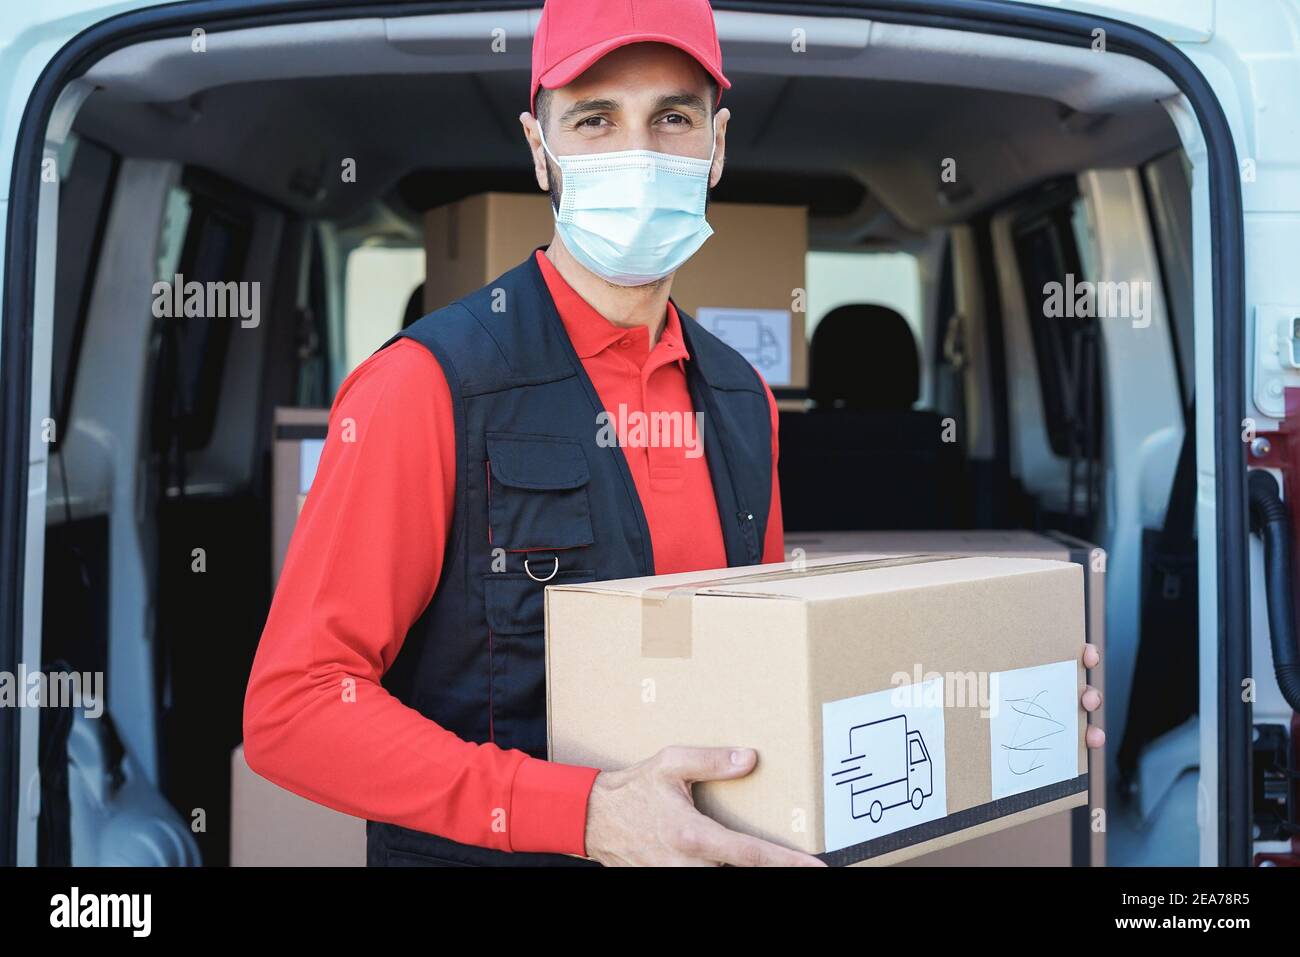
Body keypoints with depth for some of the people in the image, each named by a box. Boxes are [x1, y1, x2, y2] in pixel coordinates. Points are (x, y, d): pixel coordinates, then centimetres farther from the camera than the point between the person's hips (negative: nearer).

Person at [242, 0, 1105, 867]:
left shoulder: (743, 400, 0)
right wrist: (582, 813, -29)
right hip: (481, 849, -5)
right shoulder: (429, 384, -19)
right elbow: (291, 705, -21)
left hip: (710, 839, 6)